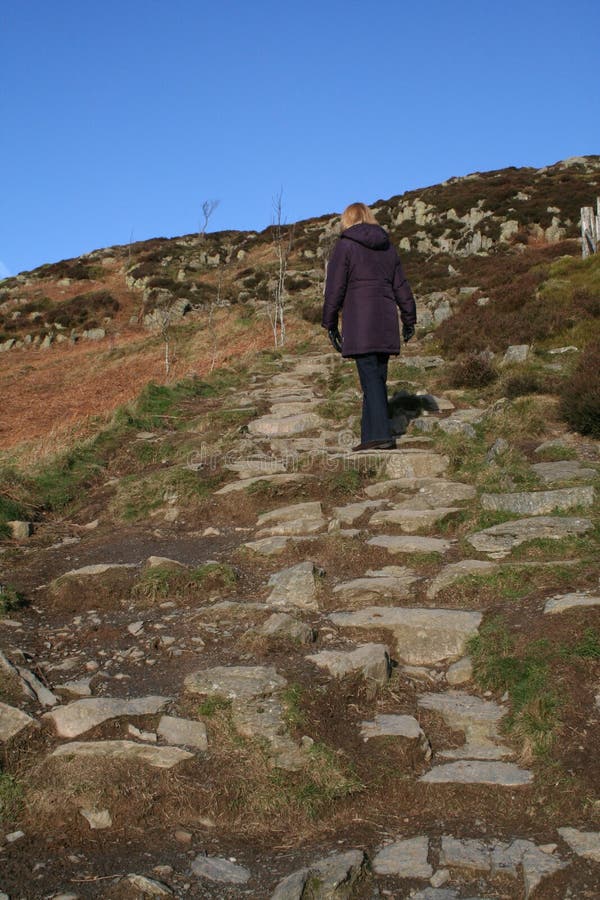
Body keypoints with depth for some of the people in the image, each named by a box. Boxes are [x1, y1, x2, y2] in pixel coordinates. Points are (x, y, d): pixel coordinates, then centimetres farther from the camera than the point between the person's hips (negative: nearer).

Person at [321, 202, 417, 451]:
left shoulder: (345, 246, 0)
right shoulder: (388, 248, 16)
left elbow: (335, 288, -4)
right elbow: (401, 287, 18)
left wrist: (330, 323, 1)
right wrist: (409, 320, 25)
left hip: (359, 322, -5)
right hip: (386, 323, 5)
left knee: (370, 378, -8)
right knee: (377, 378, 9)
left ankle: (380, 434, -15)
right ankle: (370, 436, 12)